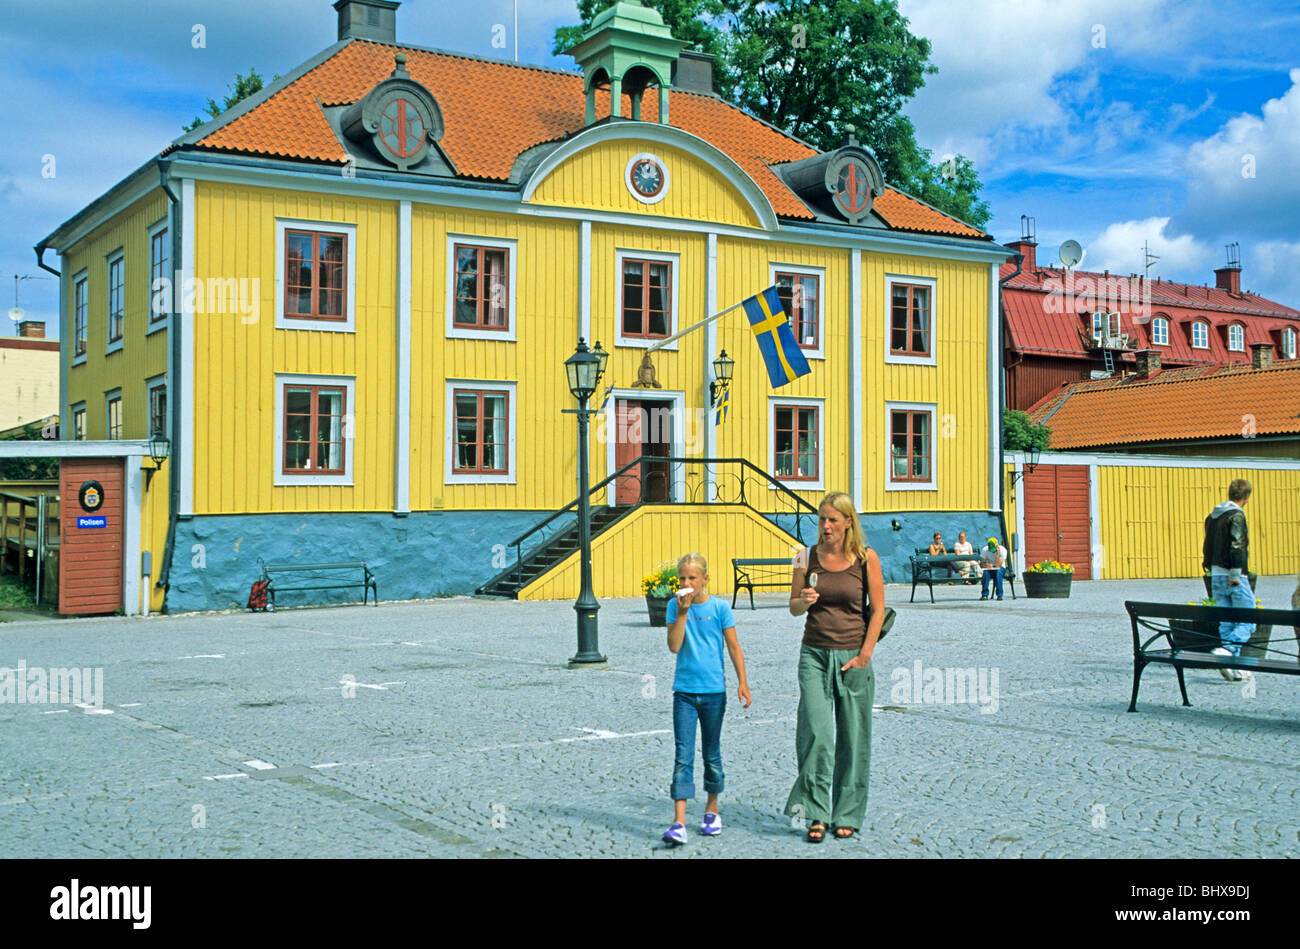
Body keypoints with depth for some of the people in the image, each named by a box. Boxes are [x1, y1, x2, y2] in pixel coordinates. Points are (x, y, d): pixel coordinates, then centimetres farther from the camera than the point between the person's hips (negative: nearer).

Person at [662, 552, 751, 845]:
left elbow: (734, 647, 2)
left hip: (714, 691, 0)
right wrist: (682, 613, -17)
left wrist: (743, 683, -2)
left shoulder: (719, 607, -2)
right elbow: (674, 646, -9)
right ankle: (679, 822, -12)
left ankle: (712, 810, 30)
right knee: (683, 755, -7)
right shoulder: (675, 606, 1)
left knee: (712, 753, 13)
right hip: (684, 691, 0)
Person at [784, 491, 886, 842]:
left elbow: (878, 610, -1)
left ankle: (847, 815, 17)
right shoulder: (808, 557, 2)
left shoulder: (866, 558, -3)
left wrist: (864, 656, -7)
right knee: (816, 733, -10)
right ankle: (817, 813, 0)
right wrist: (804, 601, -14)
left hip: (854, 656, -1)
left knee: (852, 738, 4)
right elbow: (794, 607, 10)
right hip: (814, 654, 1)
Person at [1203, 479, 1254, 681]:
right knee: (1247, 622, -3)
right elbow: (1237, 547, -20)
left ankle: (1231, 668, 8)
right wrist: (1236, 576, -19)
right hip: (1234, 578, -8)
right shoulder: (1236, 515, -11)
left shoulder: (1212, 516, 13)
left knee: (1227, 623, 10)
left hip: (1216, 578, 8)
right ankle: (1227, 650, -25)